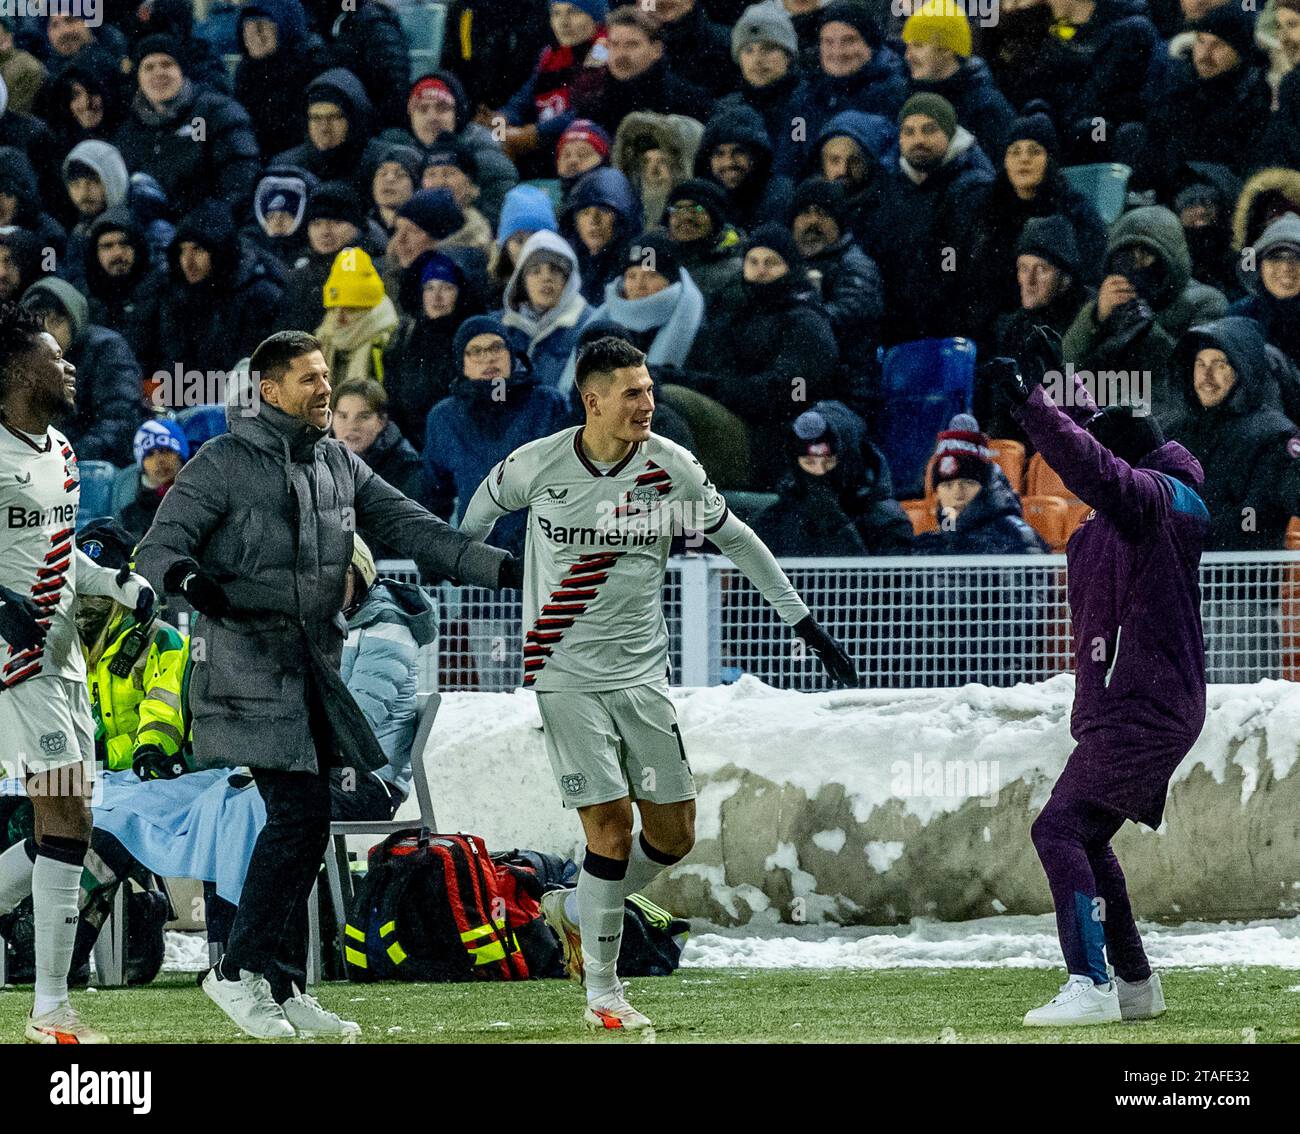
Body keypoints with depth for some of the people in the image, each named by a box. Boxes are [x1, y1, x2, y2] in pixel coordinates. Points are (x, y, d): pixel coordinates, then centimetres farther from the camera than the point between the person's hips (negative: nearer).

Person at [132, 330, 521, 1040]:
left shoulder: (340, 467, 12)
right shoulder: (222, 466, -7)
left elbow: (413, 530, 8)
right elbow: (157, 549, -10)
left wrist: (502, 567, -4)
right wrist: (186, 577, -34)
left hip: (315, 667, 7)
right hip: (249, 666, -7)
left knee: (305, 823, 7)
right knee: (298, 811, -16)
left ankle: (284, 988, 13)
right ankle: (238, 972, -8)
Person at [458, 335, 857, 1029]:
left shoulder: (670, 467, -3)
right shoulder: (540, 465, -9)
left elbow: (737, 540, 10)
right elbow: (486, 503, 14)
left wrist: (805, 624, 10)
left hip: (643, 673, 4)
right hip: (567, 676, -3)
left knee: (675, 833, 2)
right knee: (610, 825, -11)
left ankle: (574, 911, 28)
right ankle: (601, 991, 2)